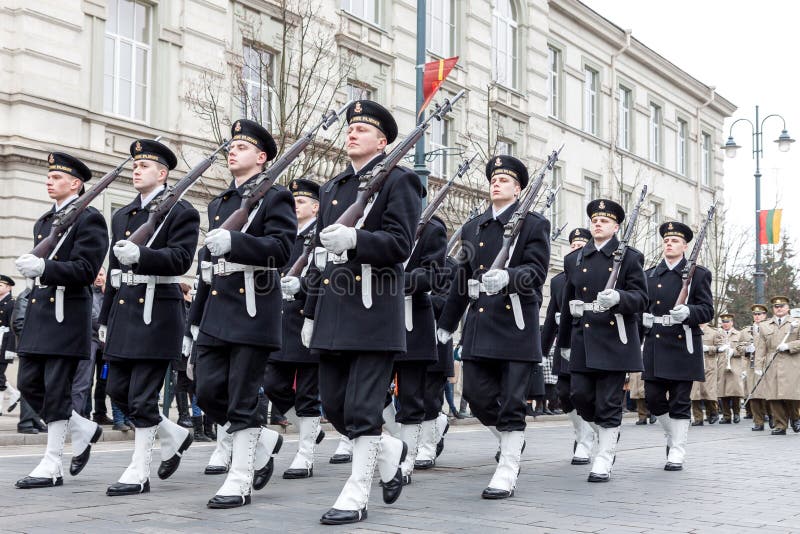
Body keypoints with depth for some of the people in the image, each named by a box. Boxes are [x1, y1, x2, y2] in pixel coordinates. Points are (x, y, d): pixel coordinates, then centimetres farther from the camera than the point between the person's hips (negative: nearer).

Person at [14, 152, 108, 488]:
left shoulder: (89, 219, -5)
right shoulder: (43, 222, 21)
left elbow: (86, 270, -16)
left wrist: (44, 267, -26)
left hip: (67, 315, -8)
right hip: (38, 312, 8)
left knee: (56, 390, -5)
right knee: (29, 384, 7)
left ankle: (52, 466, 3)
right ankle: (84, 429, 24)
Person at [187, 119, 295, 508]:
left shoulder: (275, 197, -1)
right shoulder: (218, 203, 21)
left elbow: (282, 248, -15)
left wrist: (234, 241, -28)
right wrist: (197, 316, 22)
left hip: (252, 312, -7)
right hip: (216, 315, 7)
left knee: (242, 400, -4)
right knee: (207, 392, 3)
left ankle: (239, 481, 6)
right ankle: (262, 441, 25)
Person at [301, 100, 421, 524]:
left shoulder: (398, 182, 0)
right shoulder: (331, 189, 20)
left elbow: (400, 245, -11)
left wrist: (354, 239, -28)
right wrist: (310, 313, 18)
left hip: (374, 313, -7)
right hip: (333, 312, 7)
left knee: (362, 407, -6)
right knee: (333, 404, 9)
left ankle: (356, 495, 5)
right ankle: (390, 451, 32)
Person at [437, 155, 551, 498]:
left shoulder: (534, 225, 2)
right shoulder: (472, 228, 17)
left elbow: (537, 272, -10)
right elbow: (462, 279, 21)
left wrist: (507, 277, -30)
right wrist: (446, 324, 22)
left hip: (516, 324, -5)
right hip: (479, 325, 5)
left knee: (511, 402, -3)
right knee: (476, 394, 3)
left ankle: (507, 473, 4)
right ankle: (512, 441, 29)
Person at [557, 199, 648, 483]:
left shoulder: (629, 257, 3)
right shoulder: (574, 259, 13)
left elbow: (641, 299, -3)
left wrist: (618, 297, -25)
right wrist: (564, 341, 20)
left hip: (614, 339, -4)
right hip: (582, 339, 4)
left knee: (609, 403, -2)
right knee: (580, 395, 0)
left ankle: (603, 461, 7)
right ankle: (608, 434, 28)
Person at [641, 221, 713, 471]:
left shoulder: (698, 274, 3)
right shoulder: (650, 275, 14)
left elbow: (708, 310, -3)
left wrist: (688, 312, -22)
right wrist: (642, 318, 1)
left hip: (683, 346, -4)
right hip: (655, 346, 4)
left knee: (680, 401, -1)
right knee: (653, 397, 4)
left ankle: (677, 453, 5)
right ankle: (673, 435, 28)